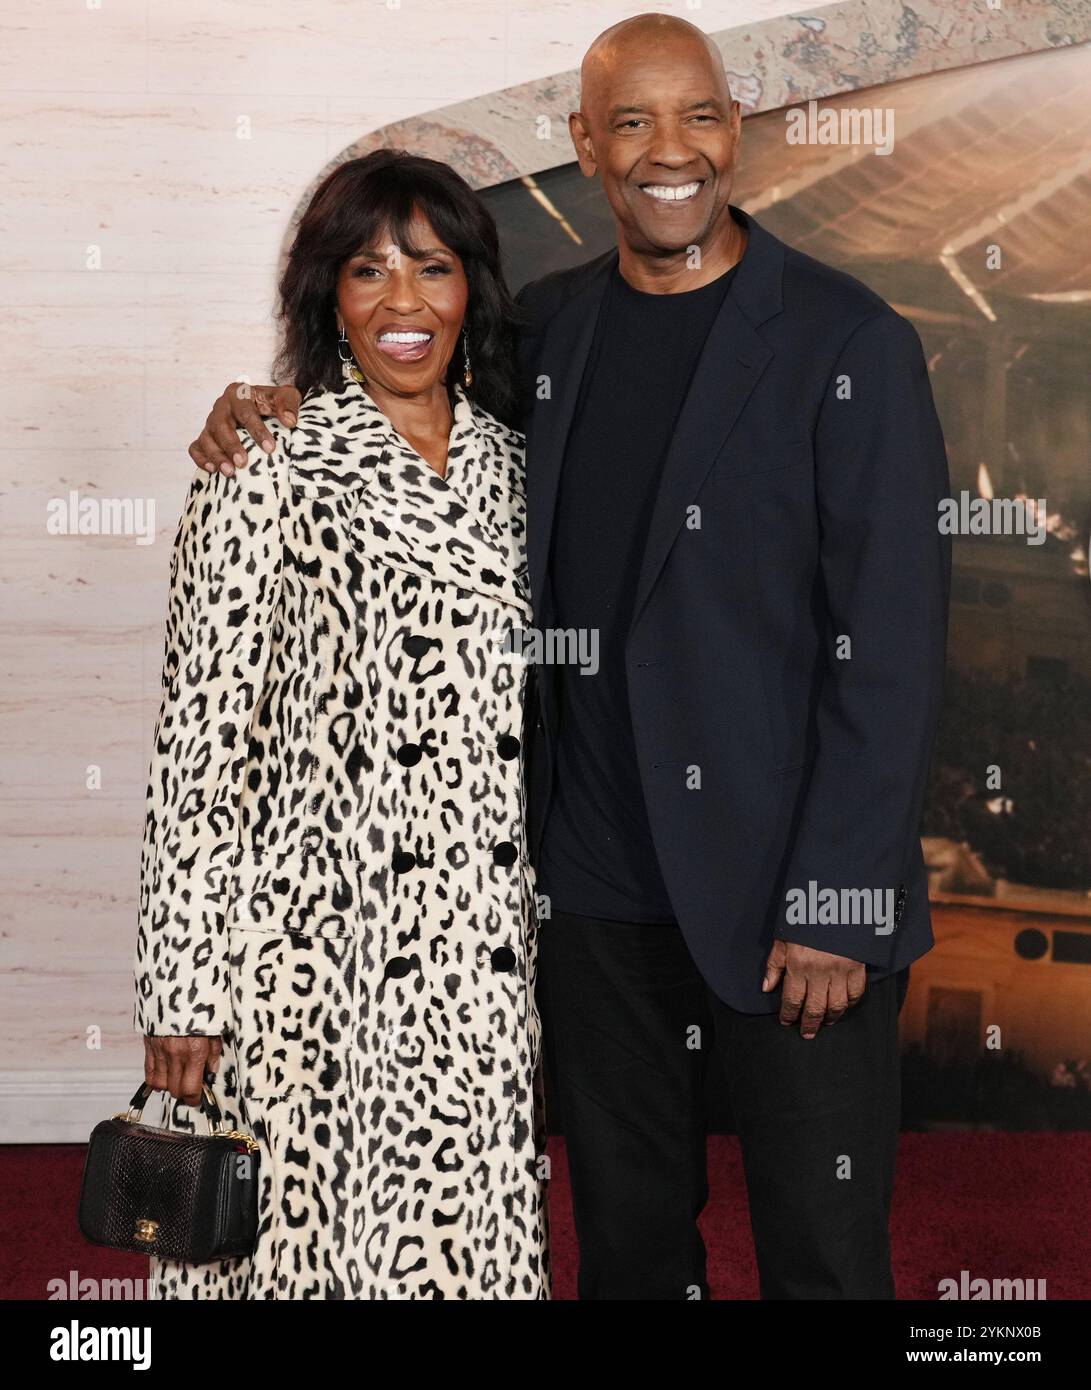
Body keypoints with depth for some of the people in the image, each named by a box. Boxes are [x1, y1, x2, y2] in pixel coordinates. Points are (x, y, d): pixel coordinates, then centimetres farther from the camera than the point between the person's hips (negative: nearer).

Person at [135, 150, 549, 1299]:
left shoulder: (510, 464, 9)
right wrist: (185, 989, -11)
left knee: (469, 1241, 10)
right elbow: (198, 744, -9)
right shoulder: (265, 472, -7)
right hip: (316, 944, -4)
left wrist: (551, 931, 14)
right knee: (310, 1244, 6)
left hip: (485, 950, 5)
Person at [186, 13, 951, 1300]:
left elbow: (891, 646, -11)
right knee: (625, 1241, 17)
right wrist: (272, 412, 0)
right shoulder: (542, 327, 7)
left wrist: (836, 905, -14)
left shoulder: (850, 344, -8)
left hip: (789, 898, -4)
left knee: (823, 1257, 7)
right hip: (595, 884, 5)